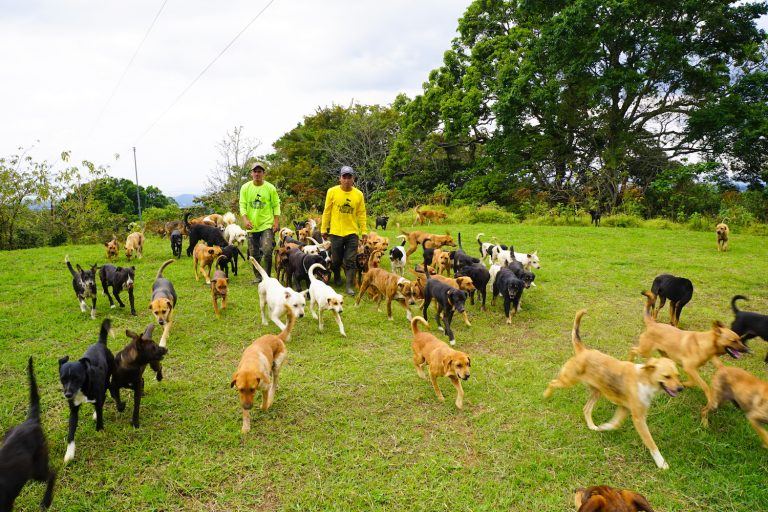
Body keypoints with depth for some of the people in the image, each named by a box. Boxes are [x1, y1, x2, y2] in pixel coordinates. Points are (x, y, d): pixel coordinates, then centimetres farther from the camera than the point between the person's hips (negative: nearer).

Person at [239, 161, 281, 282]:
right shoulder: (245, 187, 2)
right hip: (252, 226, 3)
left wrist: (276, 221, -6)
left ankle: (267, 277, 0)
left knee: (267, 251, -14)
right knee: (254, 254, 9)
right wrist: (245, 219, -14)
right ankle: (258, 276, 24)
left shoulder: (270, 188, -2)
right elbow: (242, 205, 1)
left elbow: (276, 205, 3)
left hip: (267, 224, -3)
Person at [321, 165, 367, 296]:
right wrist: (324, 229, 2)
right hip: (336, 232, 0)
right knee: (336, 259, 14)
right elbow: (327, 211, 1)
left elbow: (361, 214, 4)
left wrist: (364, 231, 2)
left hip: (352, 233, 0)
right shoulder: (332, 191, -5)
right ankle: (337, 278, 41)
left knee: (351, 261, -1)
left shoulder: (359, 194, -1)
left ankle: (350, 286, 5)